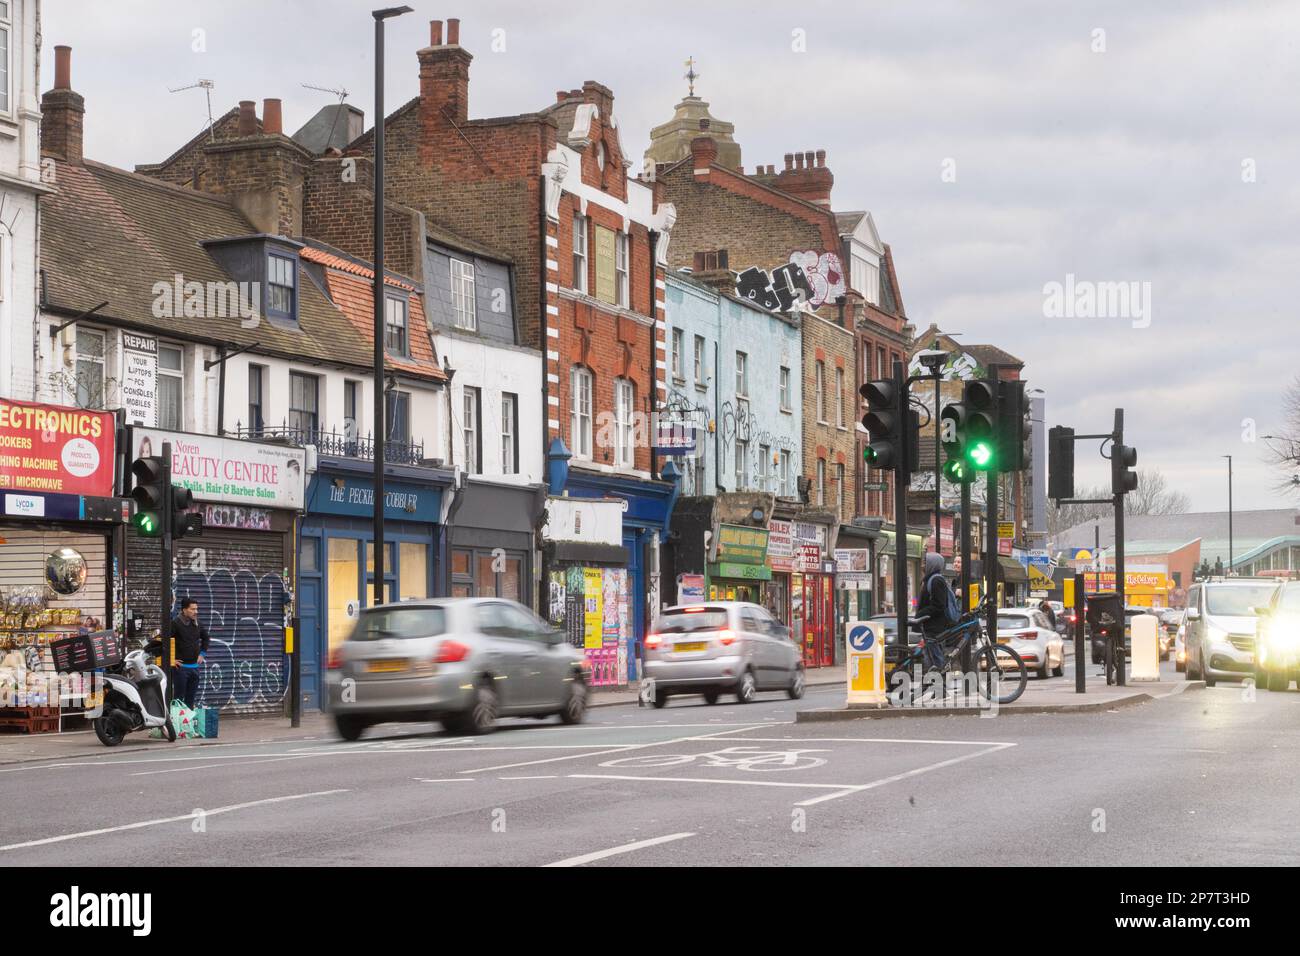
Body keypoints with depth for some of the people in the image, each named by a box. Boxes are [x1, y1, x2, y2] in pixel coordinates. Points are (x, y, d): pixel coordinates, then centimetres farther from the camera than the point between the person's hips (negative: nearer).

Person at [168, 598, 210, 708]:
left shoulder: (197, 624, 8)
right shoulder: (175, 623, -12)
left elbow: (206, 637, 27)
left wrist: (202, 653, 18)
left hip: (194, 666, 6)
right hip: (181, 667, -6)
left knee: (191, 697, 11)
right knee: (178, 696, -3)